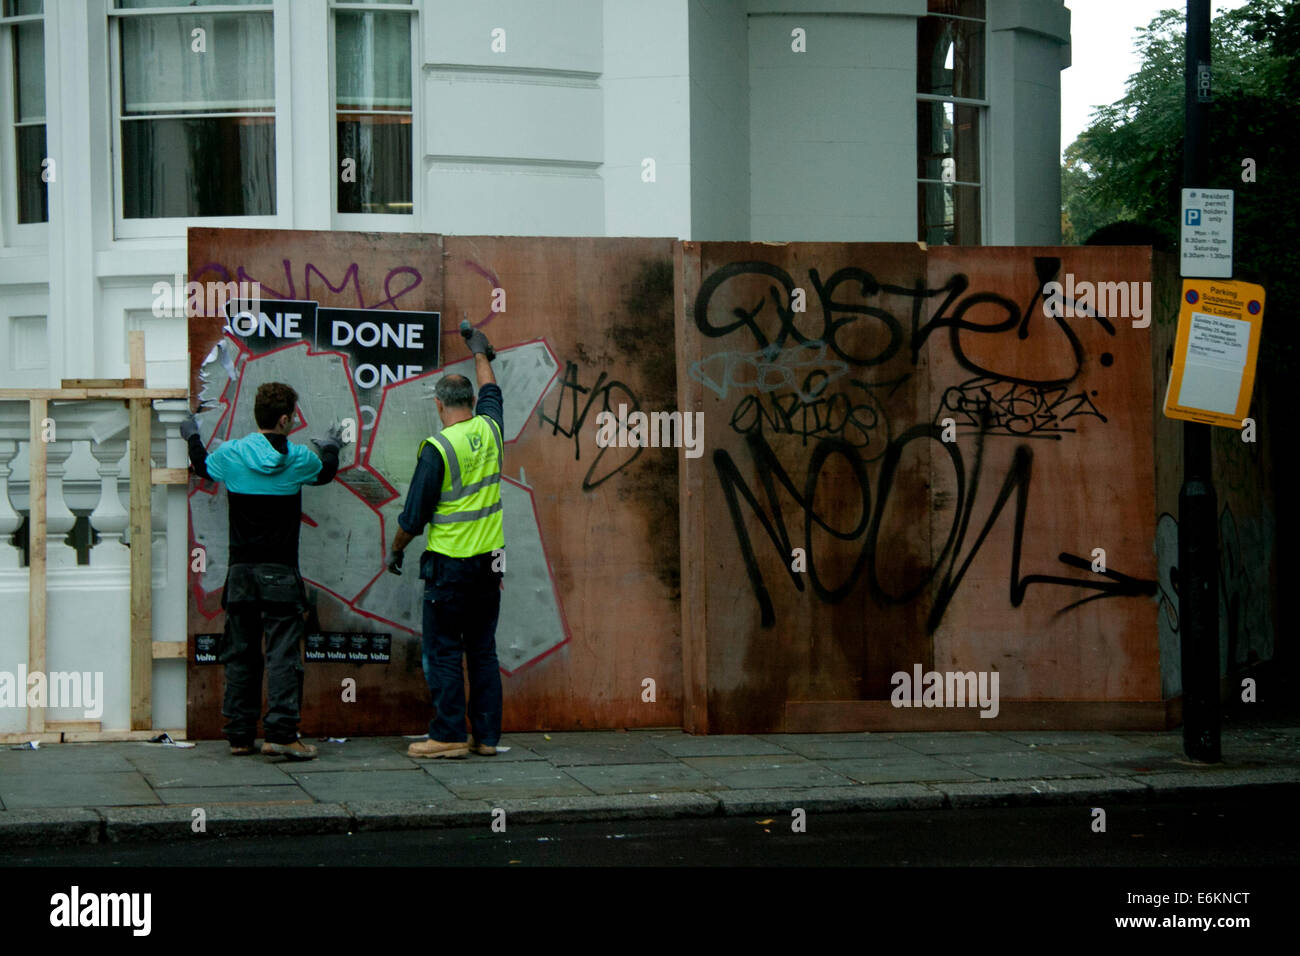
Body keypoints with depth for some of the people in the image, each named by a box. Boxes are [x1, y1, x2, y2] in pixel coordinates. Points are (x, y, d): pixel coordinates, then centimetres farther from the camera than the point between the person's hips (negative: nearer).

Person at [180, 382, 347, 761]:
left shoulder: (231, 454, -1)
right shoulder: (299, 459, -5)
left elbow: (202, 466, 21)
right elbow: (325, 472, 18)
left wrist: (192, 438, 42)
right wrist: (330, 447, 41)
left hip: (241, 573, 3)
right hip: (281, 573, -3)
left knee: (240, 655, 9)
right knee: (283, 654, -3)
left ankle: (240, 736, 12)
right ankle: (282, 733, -11)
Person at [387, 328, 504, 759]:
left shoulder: (437, 447, -13)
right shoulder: (489, 430, 3)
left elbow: (415, 514, -9)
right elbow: (491, 392, 27)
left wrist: (395, 550, 8)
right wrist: (480, 353, 44)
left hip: (449, 565, -6)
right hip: (489, 563, 6)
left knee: (443, 651, -1)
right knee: (483, 650, 9)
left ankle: (448, 735, -2)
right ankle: (486, 735, 10)